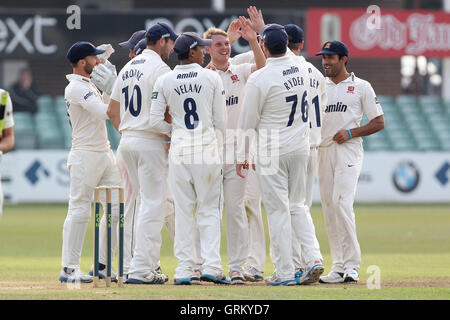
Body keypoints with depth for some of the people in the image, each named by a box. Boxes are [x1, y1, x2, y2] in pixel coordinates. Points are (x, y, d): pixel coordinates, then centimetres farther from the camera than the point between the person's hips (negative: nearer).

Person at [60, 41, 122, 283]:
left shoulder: (89, 85, 19)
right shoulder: (76, 88, -13)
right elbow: (104, 112, -23)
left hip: (104, 153, 10)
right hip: (85, 155, -10)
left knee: (116, 208, 6)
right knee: (79, 210, -8)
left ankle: (101, 264, 11)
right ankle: (69, 269, -5)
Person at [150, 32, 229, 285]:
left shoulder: (164, 81, 0)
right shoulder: (212, 78, -3)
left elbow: (156, 121, -2)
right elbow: (221, 121, -2)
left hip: (179, 150, 1)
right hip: (208, 149, -1)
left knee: (183, 210, 6)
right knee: (210, 209, 5)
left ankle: (186, 269, 3)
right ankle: (211, 266, -6)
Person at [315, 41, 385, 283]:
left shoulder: (361, 87, 4)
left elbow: (379, 122, 2)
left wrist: (351, 133, -10)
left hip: (348, 150, -5)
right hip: (323, 151, 6)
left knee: (341, 203, -20)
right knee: (329, 208, 2)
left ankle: (352, 265, -18)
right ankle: (339, 266, 5)